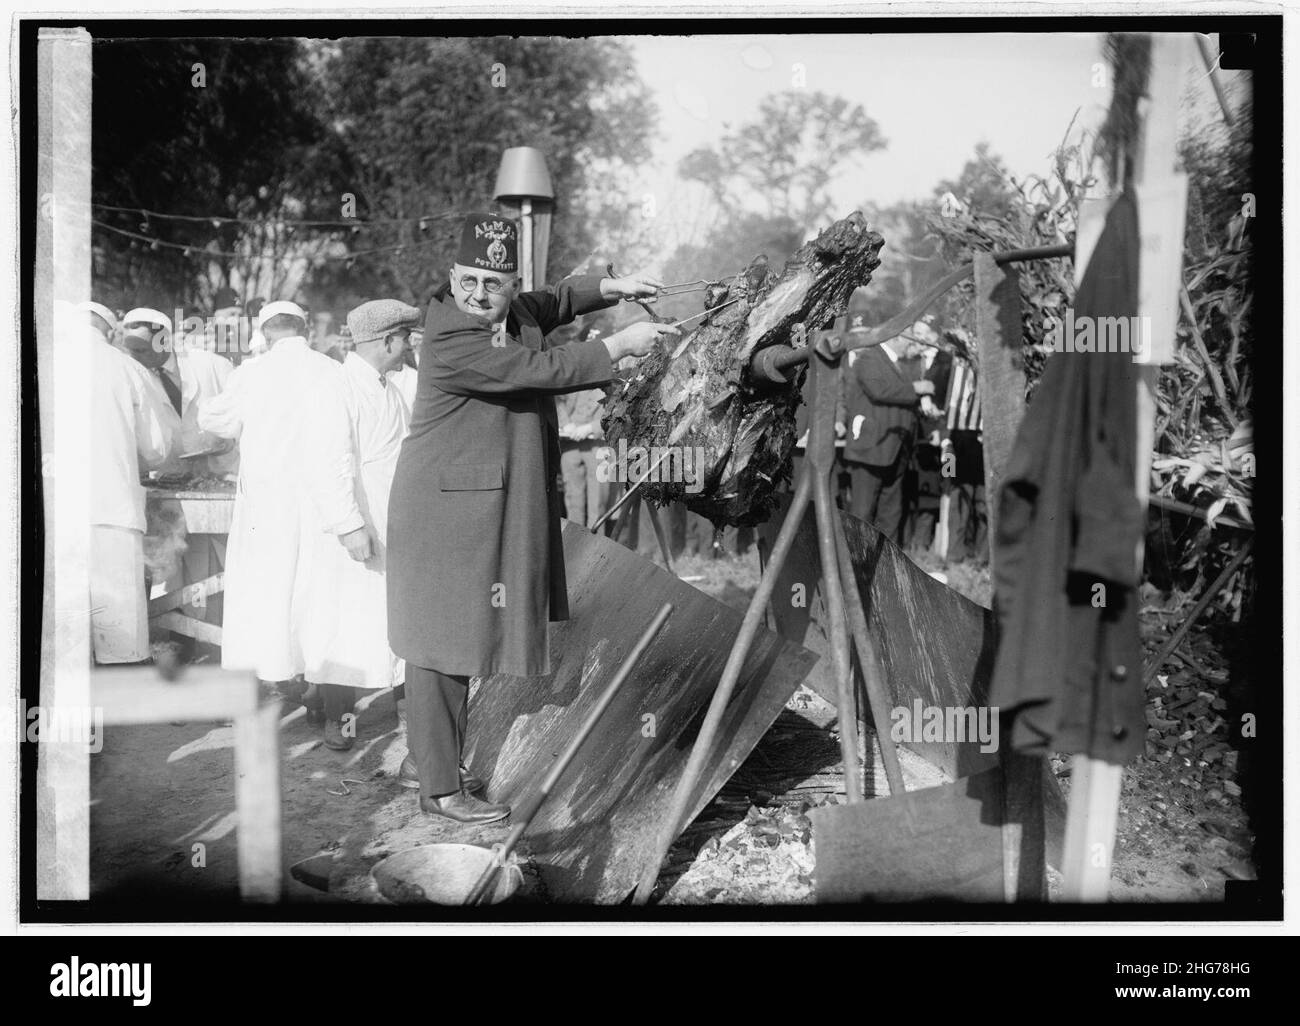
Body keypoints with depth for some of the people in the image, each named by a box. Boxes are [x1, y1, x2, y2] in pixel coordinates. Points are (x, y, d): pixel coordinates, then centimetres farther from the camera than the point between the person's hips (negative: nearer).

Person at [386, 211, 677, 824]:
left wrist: (610, 289, 15)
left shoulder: (512, 310, 7)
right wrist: (619, 346, -14)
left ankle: (447, 759, 27)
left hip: (497, 508, 9)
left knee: (463, 634, 15)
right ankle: (441, 790, 5)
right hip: (447, 513, -9)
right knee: (441, 642, -3)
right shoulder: (449, 341, -21)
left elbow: (551, 303, 30)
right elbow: (541, 369, -24)